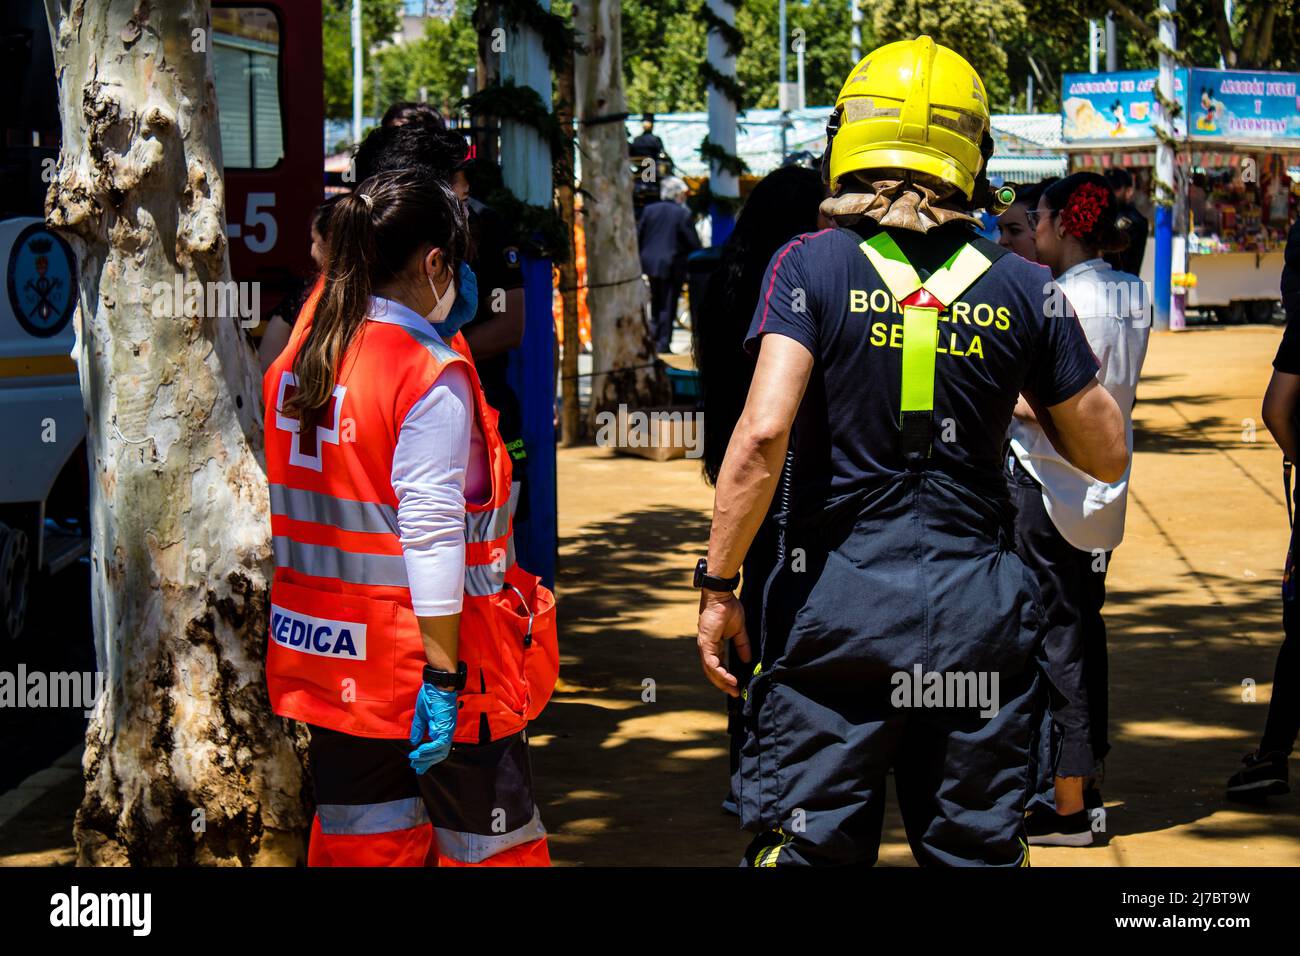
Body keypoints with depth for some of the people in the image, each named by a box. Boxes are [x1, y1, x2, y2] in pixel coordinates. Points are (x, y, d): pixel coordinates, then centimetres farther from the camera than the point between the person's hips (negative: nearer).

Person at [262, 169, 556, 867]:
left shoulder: (297, 358, 6)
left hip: (328, 653, 7)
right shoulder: (432, 376, -15)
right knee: (485, 845, 5)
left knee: (357, 842, 12)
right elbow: (432, 535, -19)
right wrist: (442, 673, -19)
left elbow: (292, 510, 12)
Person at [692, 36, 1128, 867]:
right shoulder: (1020, 286, 2)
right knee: (979, 852, 12)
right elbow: (1107, 456, 9)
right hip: (979, 607, 2)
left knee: (807, 846, 4)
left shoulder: (813, 266, -5)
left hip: (839, 599, -2)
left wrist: (718, 583, -8)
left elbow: (765, 432, -16)